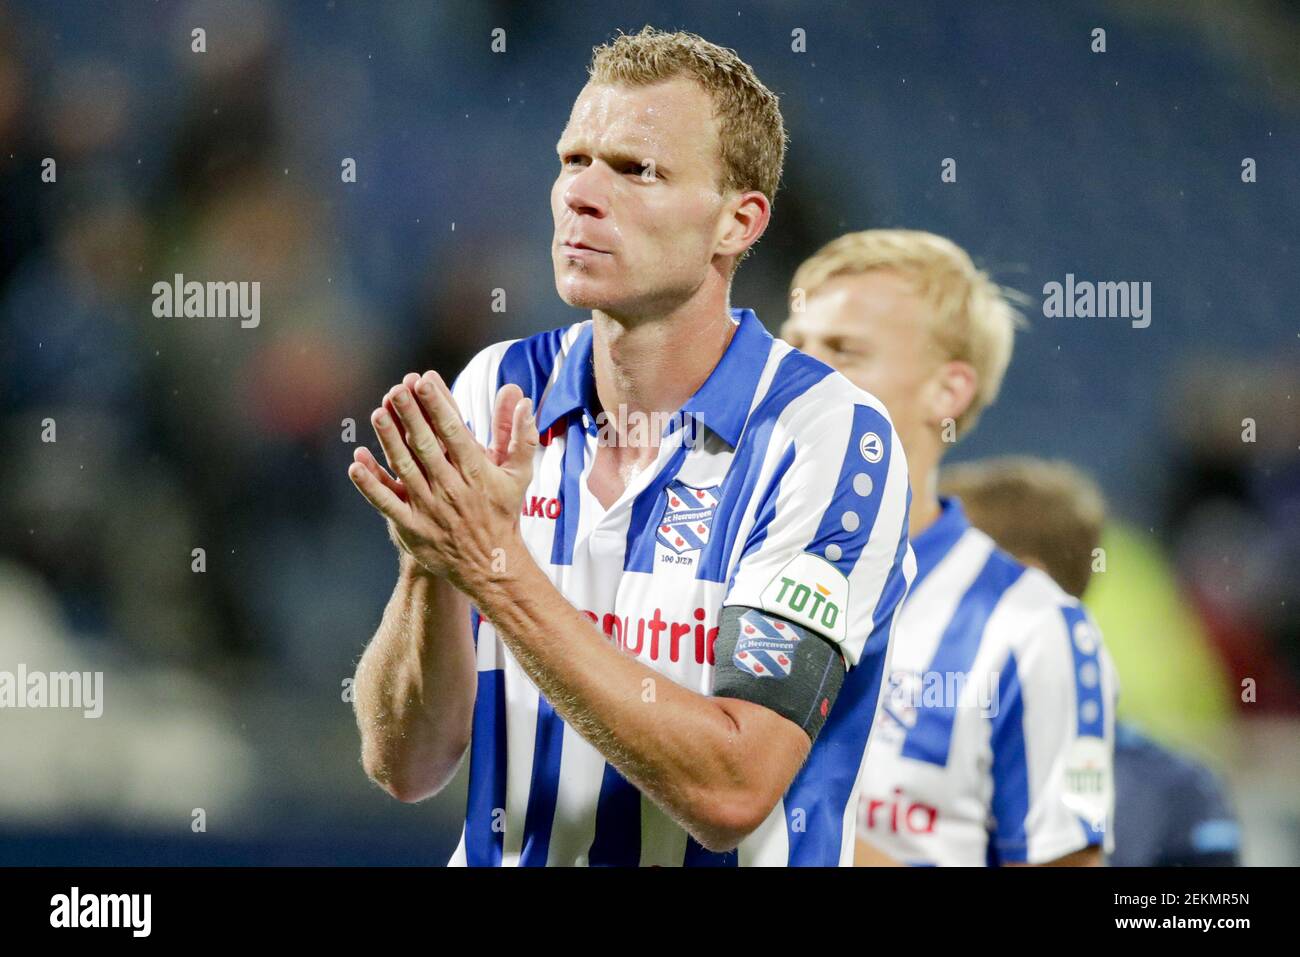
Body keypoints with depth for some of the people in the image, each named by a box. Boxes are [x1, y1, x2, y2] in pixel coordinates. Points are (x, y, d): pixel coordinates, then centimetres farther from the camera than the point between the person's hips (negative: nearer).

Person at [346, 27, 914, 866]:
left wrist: (499, 571, -20)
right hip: (502, 859, 3)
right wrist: (432, 562, -16)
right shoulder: (496, 398, 3)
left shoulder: (828, 436, -9)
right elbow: (404, 765, 0)